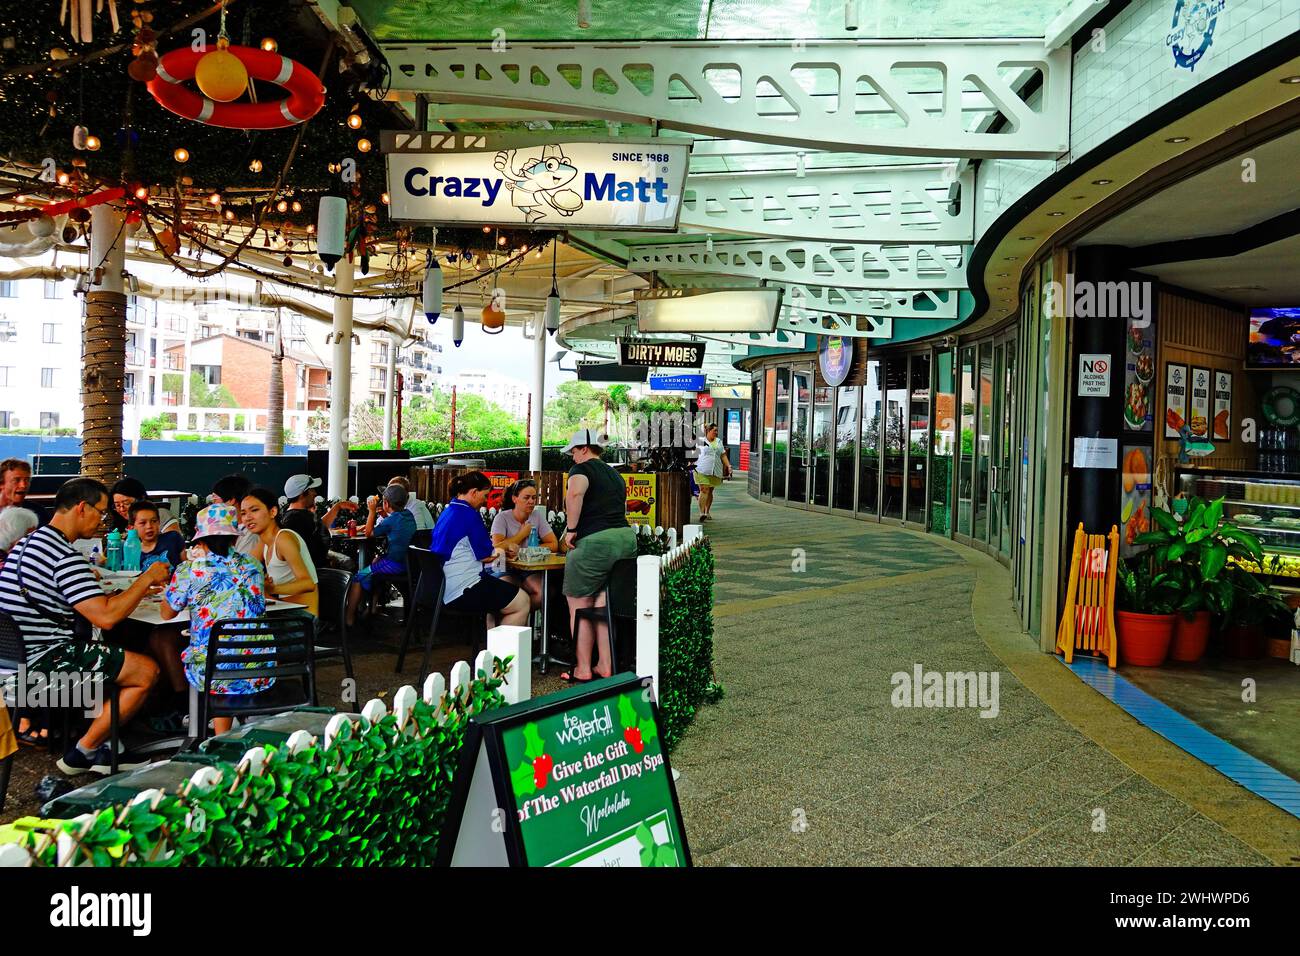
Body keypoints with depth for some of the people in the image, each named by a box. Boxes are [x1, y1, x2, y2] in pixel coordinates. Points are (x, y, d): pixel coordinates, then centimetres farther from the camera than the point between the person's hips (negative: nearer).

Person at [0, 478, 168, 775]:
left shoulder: (28, 542, 14)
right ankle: (82, 753, 7)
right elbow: (105, 617, -24)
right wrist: (147, 579, -11)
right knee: (147, 671, -4)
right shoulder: (66, 556, -20)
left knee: (115, 657, 25)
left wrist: (136, 588, 17)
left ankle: (100, 750, 19)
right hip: (46, 659, -11)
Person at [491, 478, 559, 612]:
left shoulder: (537, 515, 7)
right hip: (507, 570, -4)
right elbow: (497, 548, -20)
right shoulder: (502, 518, -4)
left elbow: (553, 545, -2)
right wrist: (523, 533, -8)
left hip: (531, 570, 4)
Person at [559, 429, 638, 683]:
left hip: (595, 541, -8)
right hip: (627, 537, 8)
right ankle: (606, 667, 15)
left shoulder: (582, 468, -2)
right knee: (604, 606, 14)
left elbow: (575, 493, -24)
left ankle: (583, 670, 7)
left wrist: (571, 529, -16)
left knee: (579, 606, 4)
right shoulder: (615, 474, 23)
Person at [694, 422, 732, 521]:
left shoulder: (719, 442, 16)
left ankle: (707, 512, 21)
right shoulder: (700, 441, 2)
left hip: (715, 471, 4)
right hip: (702, 471, -4)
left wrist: (728, 466, 6)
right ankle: (702, 512, -16)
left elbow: (723, 455, 16)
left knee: (710, 491, 9)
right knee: (704, 490, -14)